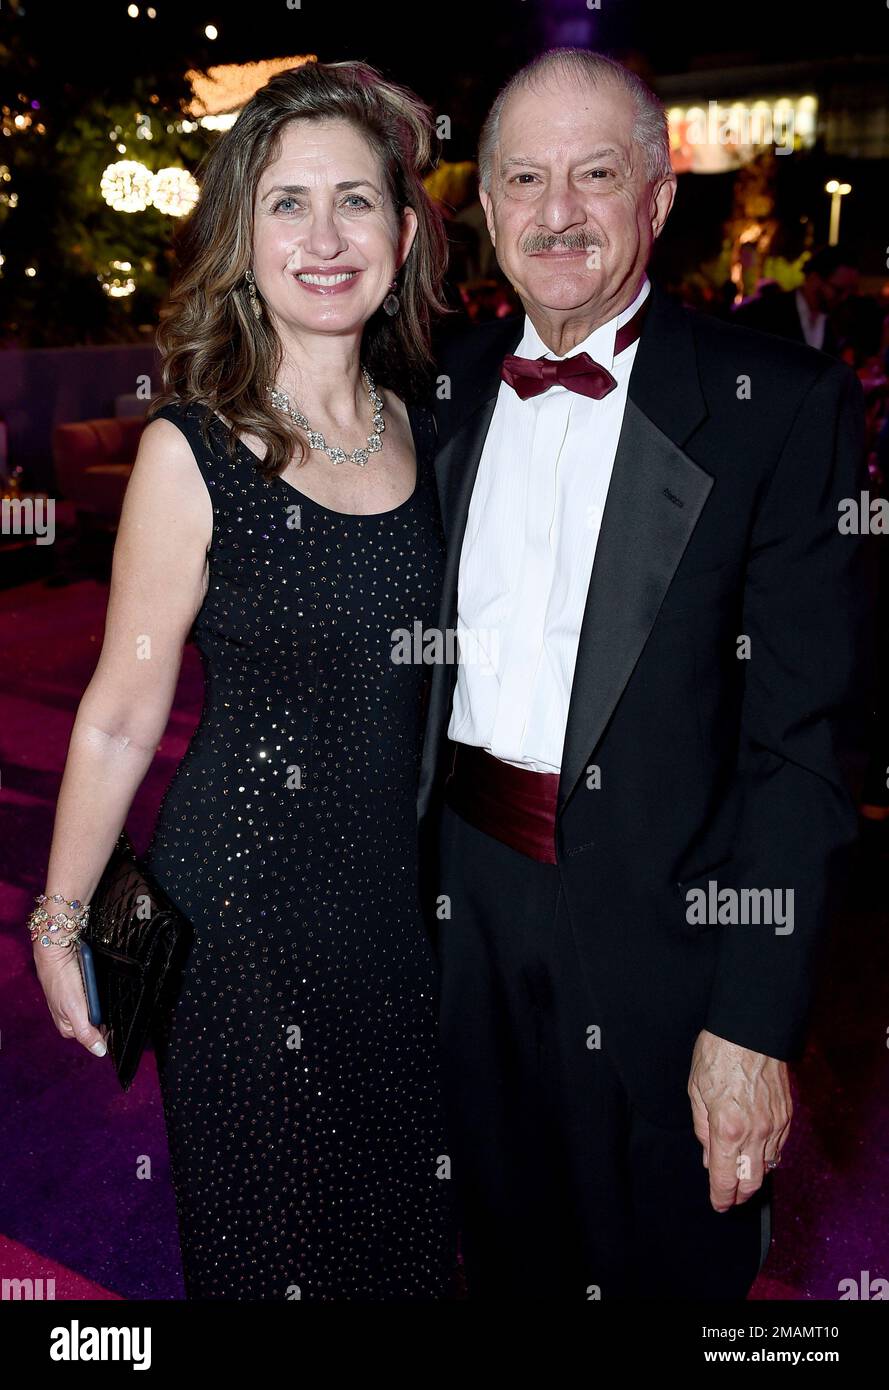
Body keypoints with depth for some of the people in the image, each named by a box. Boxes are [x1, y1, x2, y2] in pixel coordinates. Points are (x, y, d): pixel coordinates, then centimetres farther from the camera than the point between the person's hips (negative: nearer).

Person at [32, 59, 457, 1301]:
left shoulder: (421, 429, 0)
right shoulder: (194, 452, -15)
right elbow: (120, 719, -10)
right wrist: (62, 923, -3)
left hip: (400, 892, 5)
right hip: (241, 904, -4)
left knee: (408, 1229, 24)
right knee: (265, 1235, 18)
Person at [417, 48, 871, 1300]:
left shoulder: (780, 404, -12)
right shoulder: (446, 389, 4)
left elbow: (803, 738, -15)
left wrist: (756, 1020, -17)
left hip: (660, 920, -4)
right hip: (462, 901, 4)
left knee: (669, 1261, 19)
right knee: (505, 1253, 24)